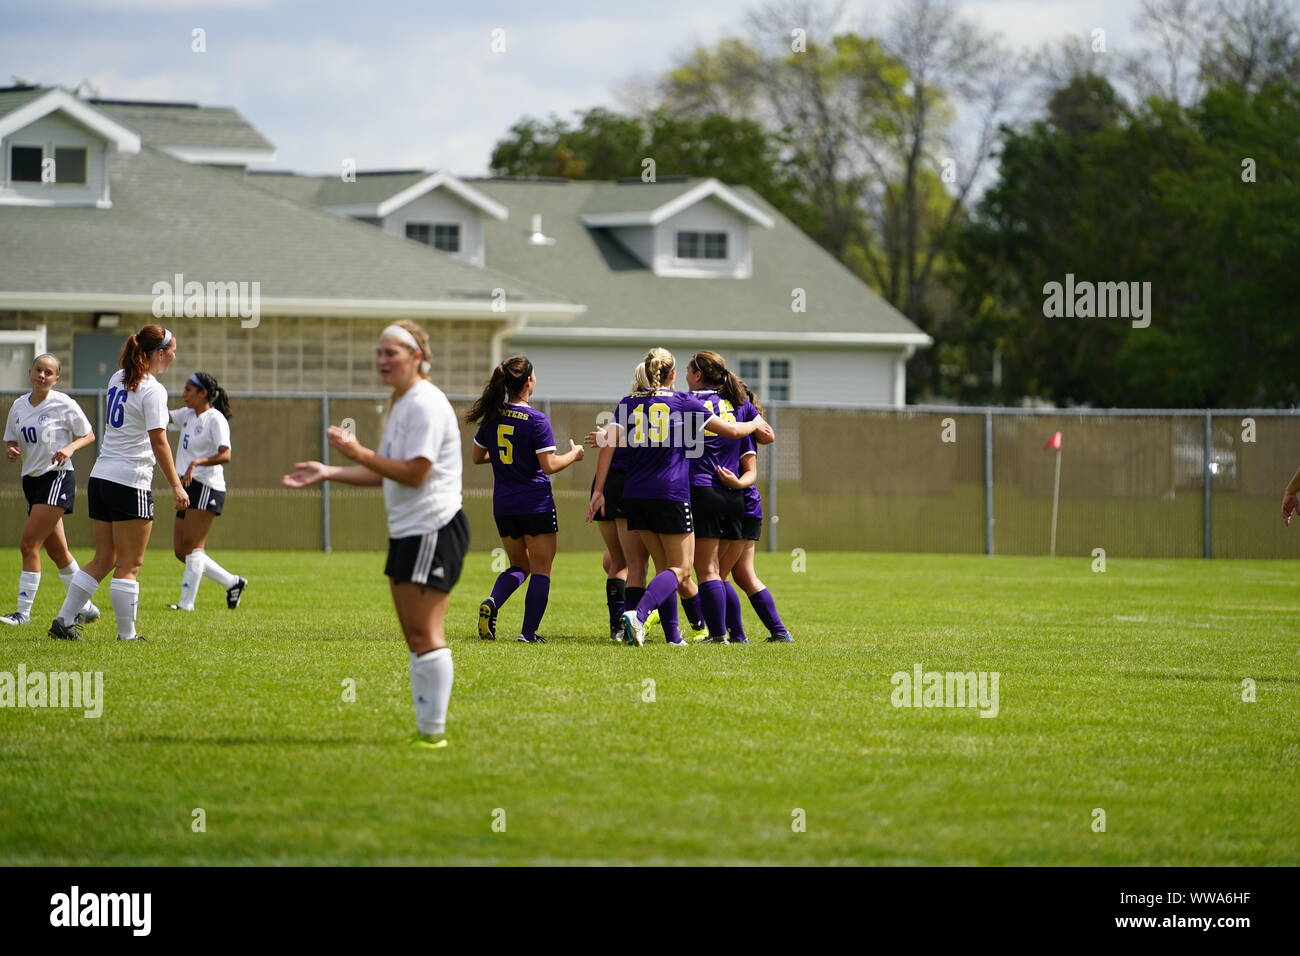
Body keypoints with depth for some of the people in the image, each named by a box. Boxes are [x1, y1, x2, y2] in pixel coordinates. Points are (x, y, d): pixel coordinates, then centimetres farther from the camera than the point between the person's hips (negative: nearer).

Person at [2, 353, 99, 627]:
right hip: (32, 479, 7)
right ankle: (85, 608, 24)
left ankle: (23, 612, -11)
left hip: (57, 477, -7)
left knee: (28, 544, -14)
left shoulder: (64, 404, -8)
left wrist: (70, 448, -19)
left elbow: (88, 435, 0)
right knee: (57, 551, 12)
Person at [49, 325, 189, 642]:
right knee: (129, 565, -1)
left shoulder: (118, 379, 12)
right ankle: (127, 634, 2)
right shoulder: (153, 390, -12)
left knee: (103, 560, 13)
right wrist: (176, 485, -18)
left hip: (100, 478, 8)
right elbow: (158, 441, -19)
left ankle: (63, 621, 11)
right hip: (130, 483, -8)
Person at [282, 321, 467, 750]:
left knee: (425, 632, -10)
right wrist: (328, 473, 14)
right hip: (408, 532, 10)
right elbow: (385, 472, 22)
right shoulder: (401, 404, 17)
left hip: (433, 530, -10)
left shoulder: (425, 404, -15)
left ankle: (434, 731, -7)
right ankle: (424, 729, 13)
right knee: (415, 635, 10)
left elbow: (414, 473, -21)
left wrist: (358, 452, -20)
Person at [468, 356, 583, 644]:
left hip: (503, 506, 6)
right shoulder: (536, 421, -14)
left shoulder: (492, 417, 3)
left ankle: (492, 603, -10)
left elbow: (477, 457, 13)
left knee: (519, 566, 18)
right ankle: (529, 632, 0)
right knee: (541, 570, 5)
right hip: (536, 504, -6)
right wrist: (573, 454, 2)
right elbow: (549, 465, -16)